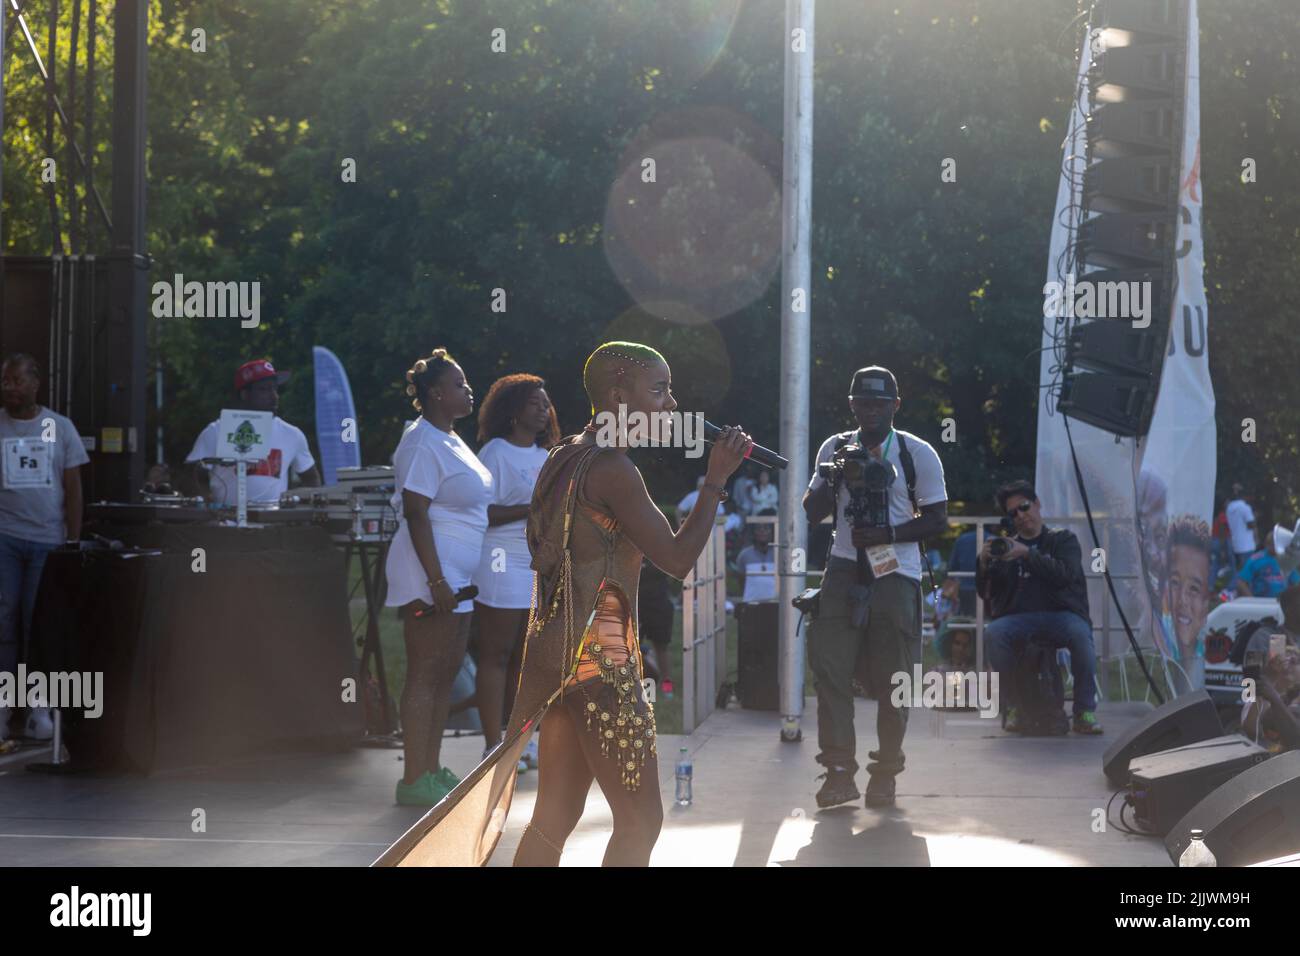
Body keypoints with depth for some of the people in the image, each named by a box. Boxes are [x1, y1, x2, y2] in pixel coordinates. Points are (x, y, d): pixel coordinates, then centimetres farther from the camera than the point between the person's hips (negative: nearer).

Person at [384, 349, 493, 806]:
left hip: (455, 575, 10)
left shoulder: (450, 440, 17)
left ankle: (431, 769, 17)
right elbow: (416, 514, -20)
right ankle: (414, 780, -9)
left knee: (446, 674, 12)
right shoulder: (422, 443, -14)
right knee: (424, 675, -9)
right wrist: (436, 581, -24)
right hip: (430, 574, -10)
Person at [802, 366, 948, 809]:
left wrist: (888, 533, -15)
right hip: (844, 571, 2)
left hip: (895, 575, -2)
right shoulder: (835, 448, 11)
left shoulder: (917, 453, 2)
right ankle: (839, 770, -8)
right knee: (829, 666, -10)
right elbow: (811, 511, 12)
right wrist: (833, 478, -8)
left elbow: (937, 519, 1)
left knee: (890, 679, 1)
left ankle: (885, 773, 11)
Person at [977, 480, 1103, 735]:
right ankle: (1013, 707, -21)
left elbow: (1065, 574, -6)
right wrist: (983, 562, -6)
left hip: (1060, 614, -2)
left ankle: (1085, 712, -29)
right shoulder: (1006, 546, 22)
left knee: (1080, 634, -36)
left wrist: (1027, 554, -14)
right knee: (993, 634, -33)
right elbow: (985, 592, 13)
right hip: (1017, 616, 2)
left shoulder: (1063, 539, 15)